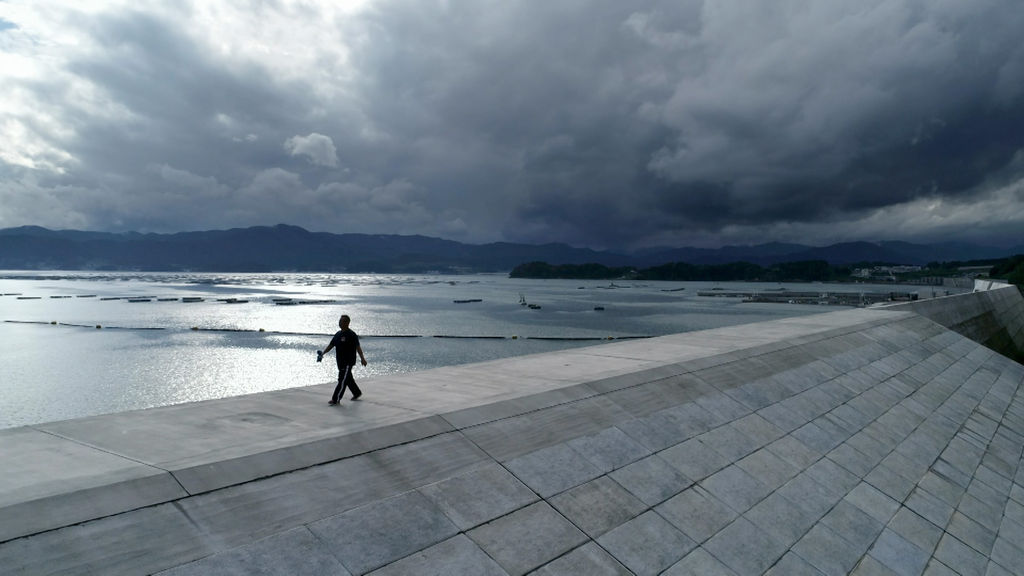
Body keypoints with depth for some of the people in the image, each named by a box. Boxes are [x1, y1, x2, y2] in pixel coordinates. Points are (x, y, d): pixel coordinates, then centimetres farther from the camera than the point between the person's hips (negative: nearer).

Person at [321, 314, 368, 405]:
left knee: (342, 380, -7)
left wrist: (362, 358, -27)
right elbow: (330, 345, 16)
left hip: (348, 362, -8)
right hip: (340, 361, 8)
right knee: (348, 379, 18)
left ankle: (335, 400, -5)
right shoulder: (338, 334, 12)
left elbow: (357, 347, -19)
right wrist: (322, 353, 6)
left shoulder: (351, 335, -13)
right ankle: (357, 393, 35)